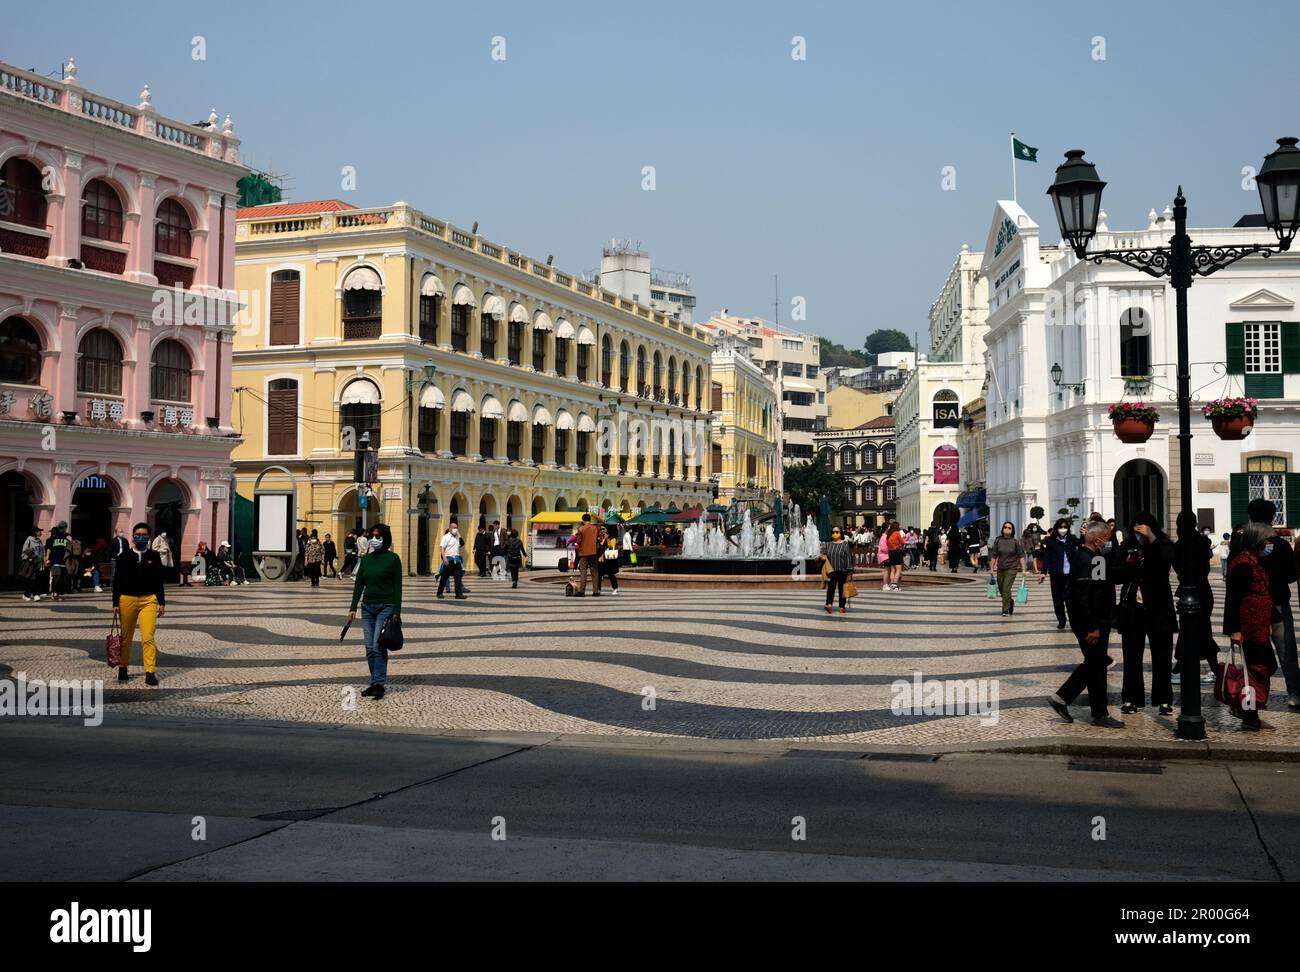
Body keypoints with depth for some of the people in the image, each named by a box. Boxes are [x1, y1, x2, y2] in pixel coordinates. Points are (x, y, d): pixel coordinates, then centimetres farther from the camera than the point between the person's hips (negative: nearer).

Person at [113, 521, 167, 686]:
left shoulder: (154, 556, 4)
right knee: (126, 637, 13)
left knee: (148, 637, -11)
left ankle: (150, 672, -9)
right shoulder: (124, 557, 3)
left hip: (149, 600, -1)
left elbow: (159, 581, 7)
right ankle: (123, 668, 30)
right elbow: (117, 581, 4)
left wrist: (162, 603, 5)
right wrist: (115, 603, 0)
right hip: (127, 600, 1)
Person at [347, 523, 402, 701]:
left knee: (378, 646, -12)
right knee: (370, 648, 5)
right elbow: (358, 584, 11)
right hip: (368, 606, 5)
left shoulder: (393, 558, -6)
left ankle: (379, 684, -8)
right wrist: (353, 608, 6)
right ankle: (374, 683, 12)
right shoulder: (366, 559, 9)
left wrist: (397, 612, -11)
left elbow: (397, 586, -7)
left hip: (386, 607, -5)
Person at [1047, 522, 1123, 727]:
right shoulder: (1085, 561, -21)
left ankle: (1061, 698, 20)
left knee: (1094, 664, 17)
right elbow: (1083, 599, -26)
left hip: (1096, 621, 11)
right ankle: (1100, 714, 10)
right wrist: (1092, 627, -24)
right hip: (1089, 623, -11)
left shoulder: (1092, 557, 13)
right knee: (1096, 666, 0)